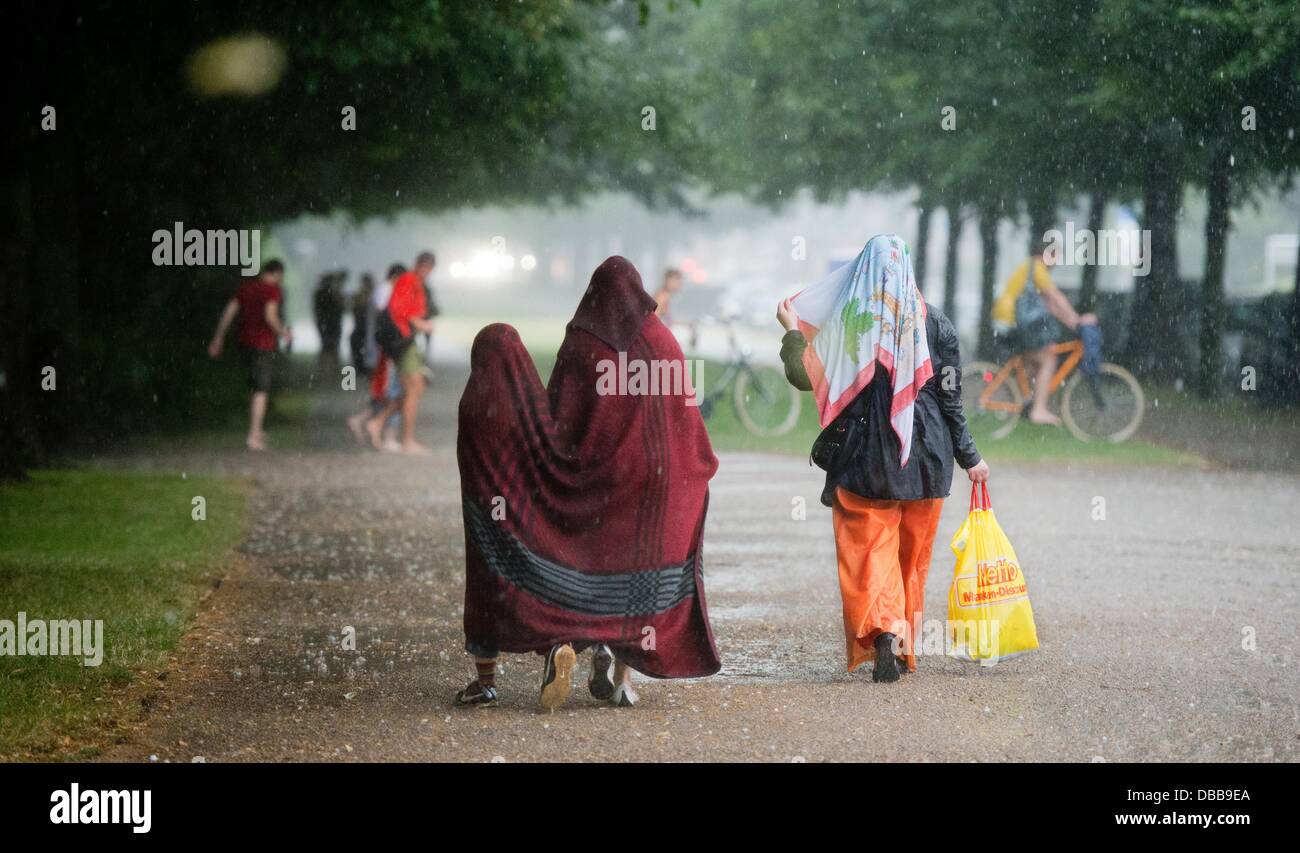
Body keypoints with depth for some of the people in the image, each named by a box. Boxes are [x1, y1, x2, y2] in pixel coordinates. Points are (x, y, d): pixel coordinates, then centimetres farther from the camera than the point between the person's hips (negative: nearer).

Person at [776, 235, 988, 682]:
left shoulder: (844, 317, -5)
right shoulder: (933, 321, -1)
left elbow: (805, 377, -1)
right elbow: (950, 398, 0)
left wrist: (792, 331, 15)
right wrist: (968, 457, 8)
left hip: (865, 457, -2)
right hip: (925, 459, 2)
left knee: (870, 551, -1)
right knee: (912, 555, 14)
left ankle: (885, 630, -24)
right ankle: (905, 645, 19)